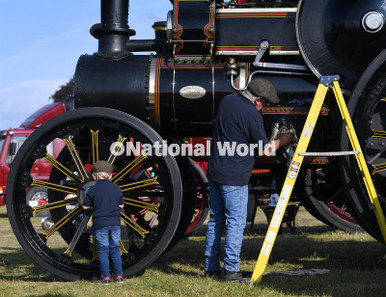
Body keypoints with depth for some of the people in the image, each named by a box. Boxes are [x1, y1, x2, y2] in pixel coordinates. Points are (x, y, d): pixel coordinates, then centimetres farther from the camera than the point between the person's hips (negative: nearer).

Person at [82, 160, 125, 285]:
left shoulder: (92, 190, -5)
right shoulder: (116, 188, 5)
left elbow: (85, 206, 1)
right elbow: (121, 205, 14)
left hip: (100, 224, -3)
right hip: (115, 223, 3)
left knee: (103, 250, 3)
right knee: (115, 249, 12)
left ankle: (106, 277, -1)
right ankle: (119, 276, 12)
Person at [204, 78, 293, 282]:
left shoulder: (227, 101, 9)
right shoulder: (252, 115, -15)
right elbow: (265, 149, -7)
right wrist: (282, 141, 11)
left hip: (215, 171, 8)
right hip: (234, 176, -8)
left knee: (216, 219, 12)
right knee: (236, 221, -3)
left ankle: (211, 267, 16)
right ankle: (231, 270, -4)